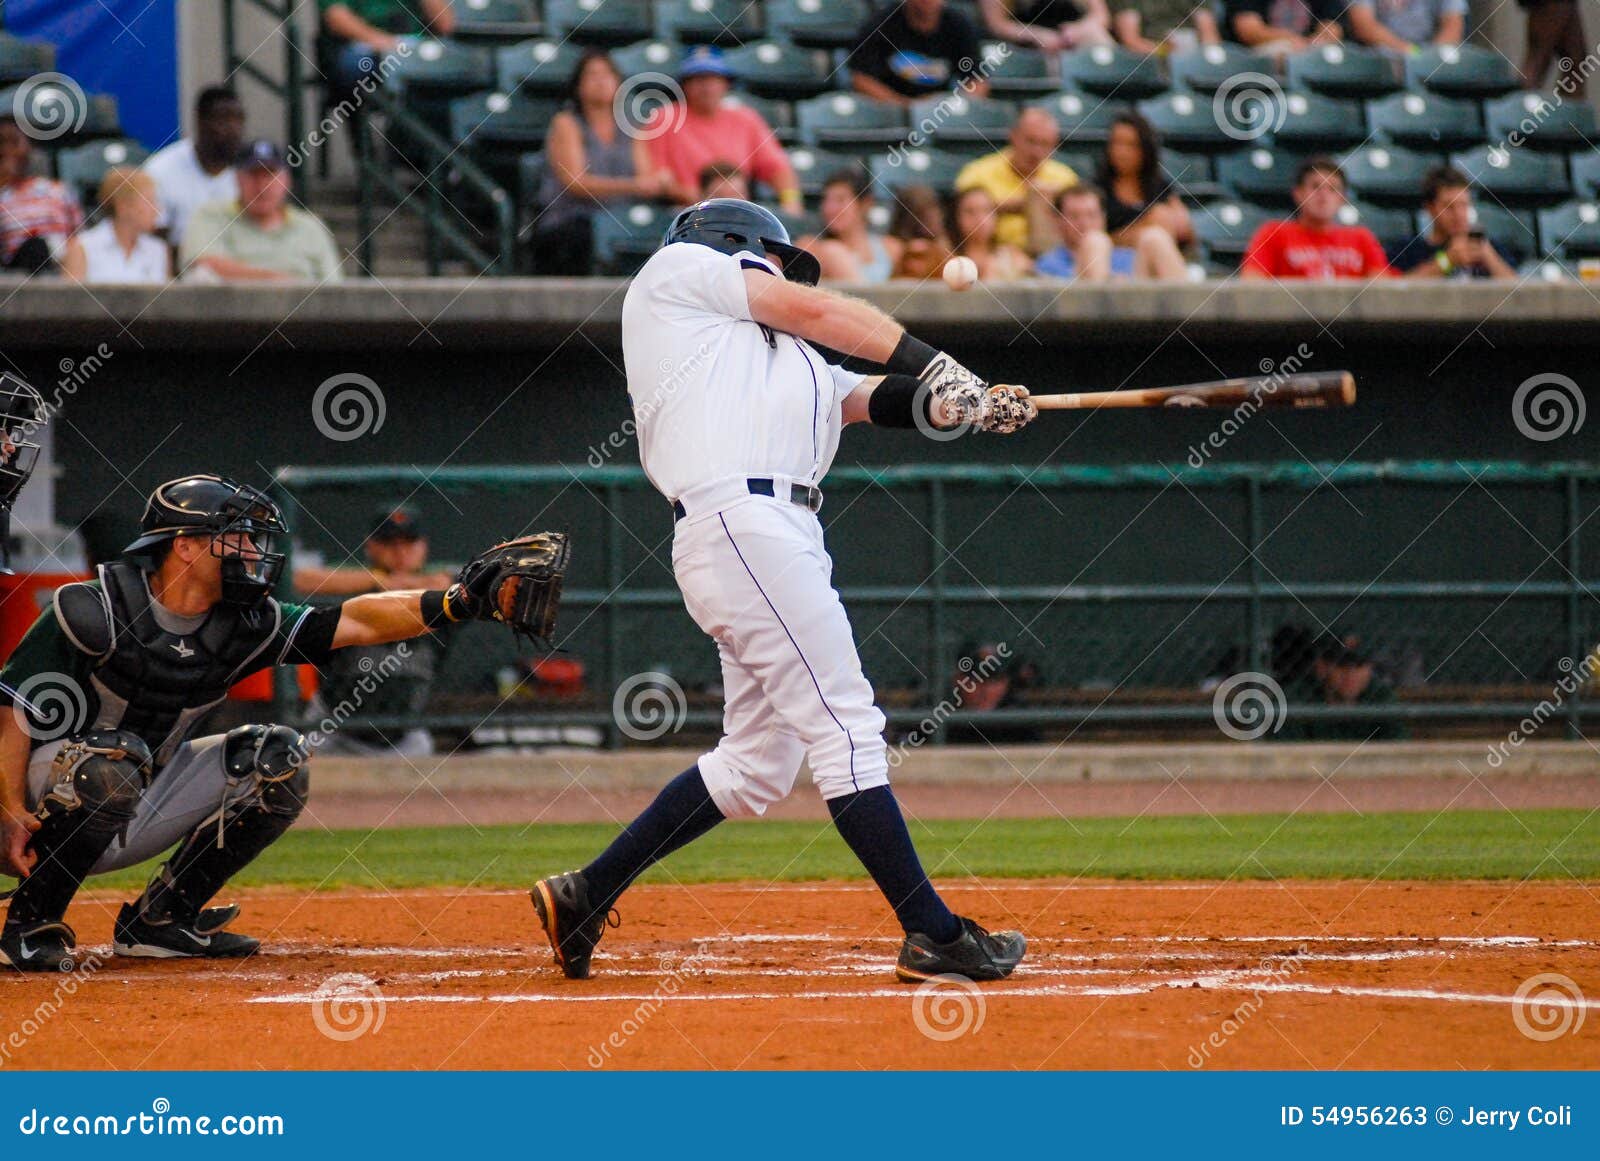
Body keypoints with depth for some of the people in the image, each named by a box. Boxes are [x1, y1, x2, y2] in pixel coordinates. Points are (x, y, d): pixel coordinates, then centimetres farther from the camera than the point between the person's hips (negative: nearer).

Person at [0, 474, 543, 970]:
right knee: (115, 755, -38)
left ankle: (160, 918, 2)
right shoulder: (94, 610, -20)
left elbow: (353, 622, -7)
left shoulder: (241, 626, -3)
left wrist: (457, 602, -20)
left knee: (277, 758, -4)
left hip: (134, 820, 7)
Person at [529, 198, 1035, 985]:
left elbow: (872, 397, 20)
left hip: (779, 535, 9)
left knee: (757, 762, 10)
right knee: (846, 727, -11)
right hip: (738, 519, -9)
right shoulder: (681, 267, 13)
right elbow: (817, 312, 7)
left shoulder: (781, 358, 32)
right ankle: (934, 936, -13)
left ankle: (584, 896, 16)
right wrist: (932, 360, 12)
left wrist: (973, 405, 4)